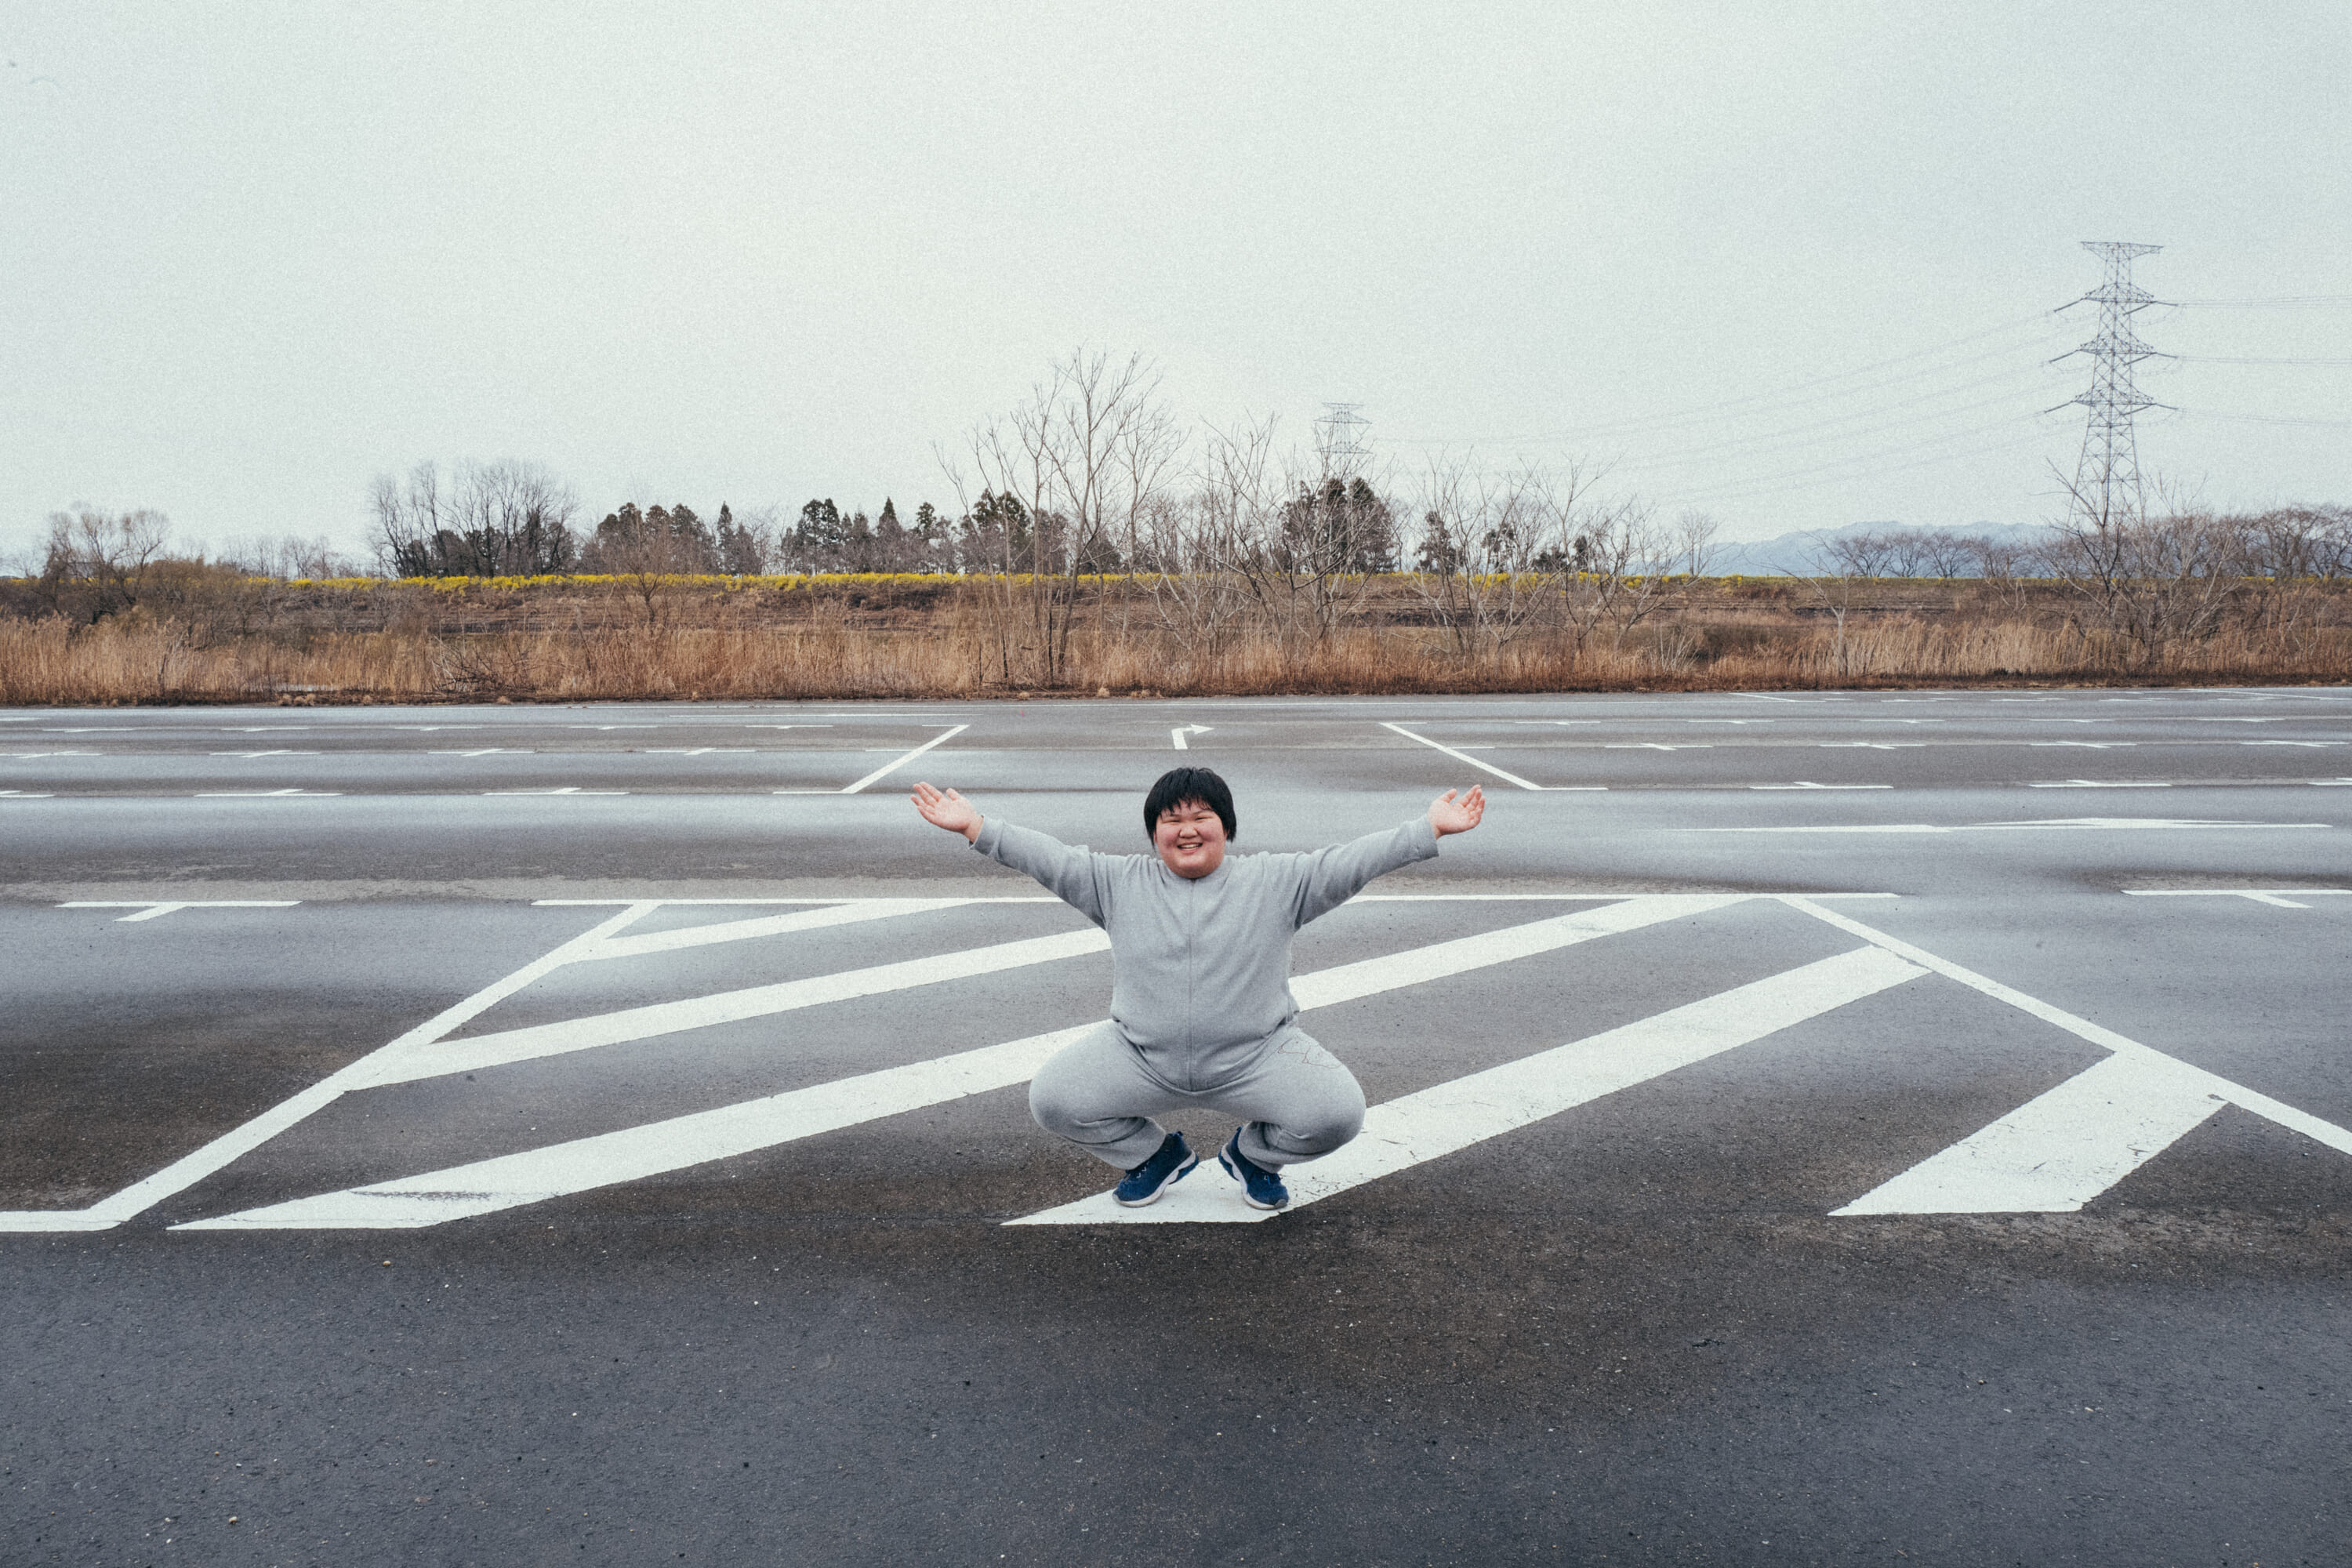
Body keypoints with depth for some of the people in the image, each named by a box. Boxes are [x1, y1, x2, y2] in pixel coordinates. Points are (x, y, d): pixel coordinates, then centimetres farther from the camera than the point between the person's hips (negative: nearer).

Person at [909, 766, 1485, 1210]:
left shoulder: (1275, 881, 0)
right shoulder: (1119, 883, 4)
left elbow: (1351, 862, -7)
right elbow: (1051, 858, -2)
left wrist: (1431, 829, -17)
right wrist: (976, 827, -13)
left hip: (1257, 1056, -1)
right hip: (1141, 1057, 1)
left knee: (1337, 1114, -22)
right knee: (1051, 1099, -14)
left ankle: (1253, 1153, 14)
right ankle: (1152, 1154, 16)